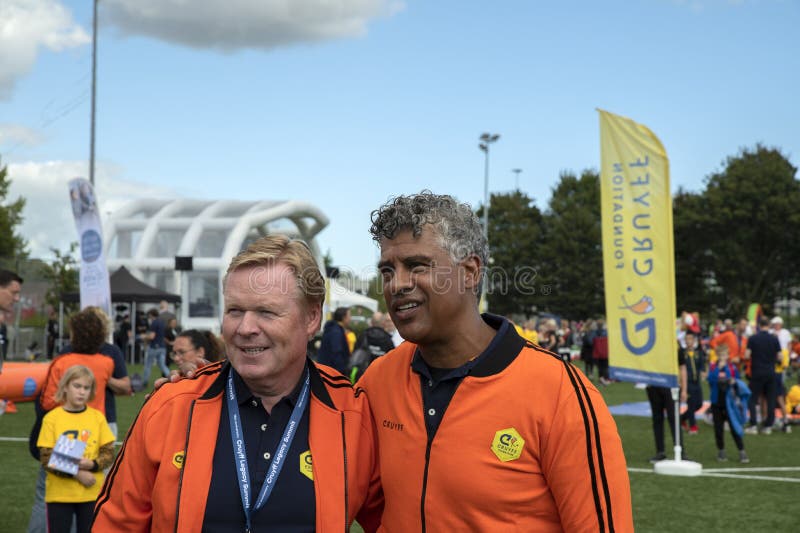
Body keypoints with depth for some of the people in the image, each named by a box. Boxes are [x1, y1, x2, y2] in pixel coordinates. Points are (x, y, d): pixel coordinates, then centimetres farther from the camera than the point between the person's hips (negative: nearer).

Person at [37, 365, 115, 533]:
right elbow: (46, 458, -7)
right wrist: (76, 473, -17)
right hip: (59, 493, -2)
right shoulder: (52, 418, -4)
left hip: (91, 493, 2)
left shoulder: (97, 417, 2)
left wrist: (92, 465, -18)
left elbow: (108, 453, 2)